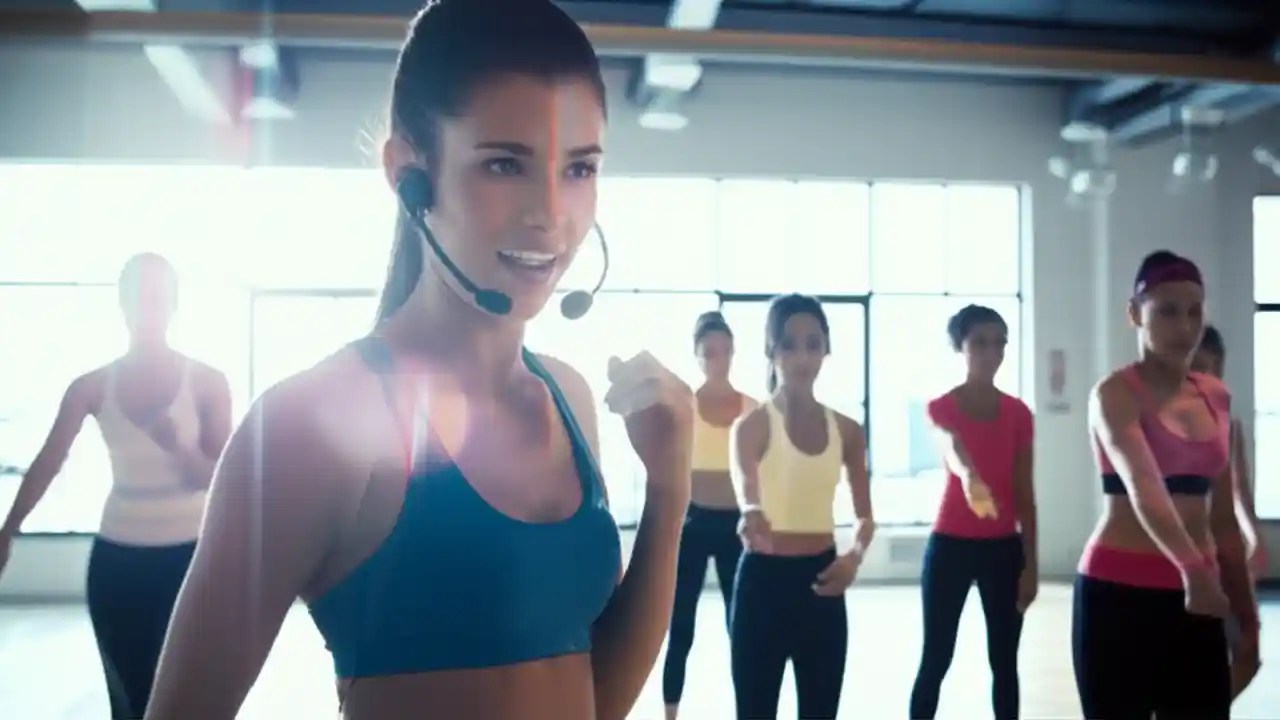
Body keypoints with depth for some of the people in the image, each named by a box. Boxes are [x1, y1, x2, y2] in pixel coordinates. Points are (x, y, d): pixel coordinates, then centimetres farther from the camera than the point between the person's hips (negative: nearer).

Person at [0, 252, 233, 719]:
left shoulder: (207, 382, -5)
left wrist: (176, 446, -25)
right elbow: (46, 465, 4)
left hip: (188, 558, -2)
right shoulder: (91, 387, -1)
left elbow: (221, 478, -6)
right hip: (116, 561, 2)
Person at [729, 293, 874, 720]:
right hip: (765, 580, -4)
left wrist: (855, 555, -16)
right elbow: (745, 486, -29)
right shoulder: (753, 425, -9)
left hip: (821, 582, 4)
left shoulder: (846, 430, 4)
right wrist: (752, 514, -53)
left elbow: (865, 515, 6)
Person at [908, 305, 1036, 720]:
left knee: (1004, 662, 10)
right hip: (951, 544, -3)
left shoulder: (1018, 413, 5)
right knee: (935, 660, 3)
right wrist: (967, 476, -53)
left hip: (1004, 547, 3)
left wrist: (1030, 563, 2)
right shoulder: (941, 407, -5)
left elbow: (1025, 494, 5)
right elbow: (953, 451, -30)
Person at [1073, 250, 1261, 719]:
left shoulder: (1216, 398, 11)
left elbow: (1223, 519, 16)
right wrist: (1192, 568, -42)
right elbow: (1142, 486, -27)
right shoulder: (1115, 394, -9)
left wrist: (1248, 619, 18)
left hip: (1197, 593, 6)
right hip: (1118, 591, -6)